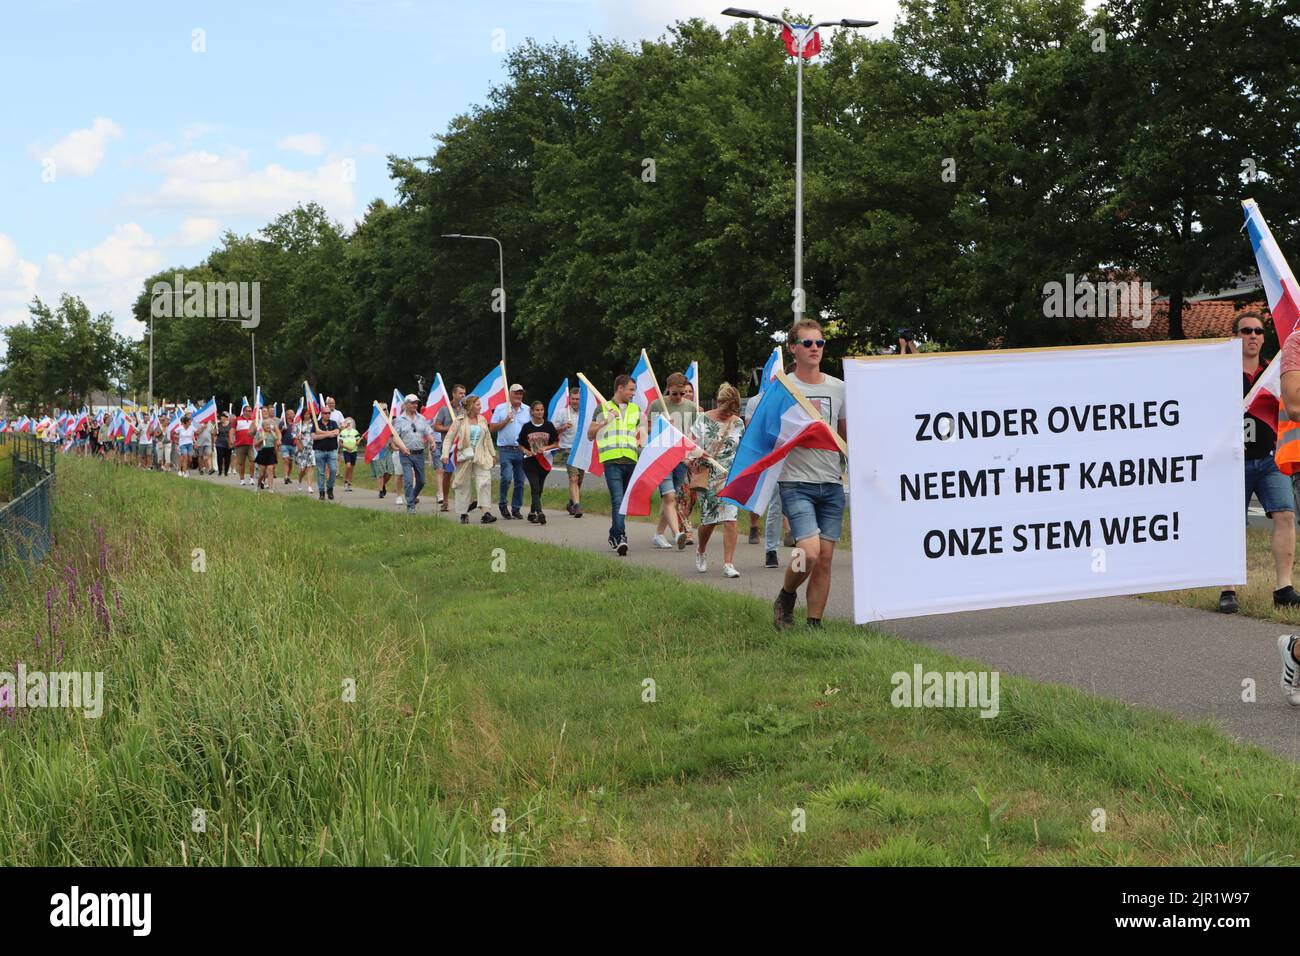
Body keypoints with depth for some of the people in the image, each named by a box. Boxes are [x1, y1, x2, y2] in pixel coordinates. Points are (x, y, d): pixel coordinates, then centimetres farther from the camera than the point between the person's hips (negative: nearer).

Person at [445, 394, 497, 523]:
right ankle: (463, 514, 16)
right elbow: (449, 438, -3)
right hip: (464, 456, -3)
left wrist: (492, 454, 20)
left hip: (481, 457, 3)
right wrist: (445, 454, -14)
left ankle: (485, 513, -16)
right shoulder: (459, 421, -2)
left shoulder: (482, 420, 11)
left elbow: (488, 438, 19)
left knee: (485, 482, -11)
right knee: (463, 485, 4)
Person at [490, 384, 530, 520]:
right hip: (506, 450, -3)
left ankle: (516, 509, 13)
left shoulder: (527, 411, 12)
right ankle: (502, 504, 4)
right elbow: (492, 428, 2)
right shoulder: (501, 409, 4)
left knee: (520, 481, 4)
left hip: (522, 450, 3)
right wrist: (506, 420, -9)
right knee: (506, 477, -15)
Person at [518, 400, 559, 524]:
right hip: (530, 462, -2)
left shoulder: (548, 426, 3)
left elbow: (556, 443, 6)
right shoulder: (527, 427, 0)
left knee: (539, 489, 11)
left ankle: (532, 513, 25)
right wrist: (526, 451, -13)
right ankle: (540, 513, -25)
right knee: (535, 488, -14)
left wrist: (546, 448, -12)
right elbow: (521, 445, 7)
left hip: (544, 461, 3)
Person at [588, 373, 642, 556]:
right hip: (612, 460, -4)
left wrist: (642, 443, 1)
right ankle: (620, 538, -24)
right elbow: (590, 434, 8)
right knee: (617, 500, -15)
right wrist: (606, 421, -7)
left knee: (625, 501, 9)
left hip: (631, 460, 4)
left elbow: (641, 433, 23)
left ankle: (614, 536, 23)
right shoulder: (603, 408, 8)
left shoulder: (635, 410, 19)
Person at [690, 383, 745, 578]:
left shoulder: (738, 423, 6)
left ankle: (728, 563, -6)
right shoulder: (703, 420, 0)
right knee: (708, 520, 4)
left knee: (730, 520, -9)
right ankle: (700, 552, 33)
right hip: (708, 477, -1)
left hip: (731, 477, 1)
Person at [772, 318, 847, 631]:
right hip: (796, 483, -4)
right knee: (810, 551, -18)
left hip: (832, 485, 4)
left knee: (825, 558, 3)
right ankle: (785, 598, 10)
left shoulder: (838, 388, 11)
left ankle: (815, 623, 12)